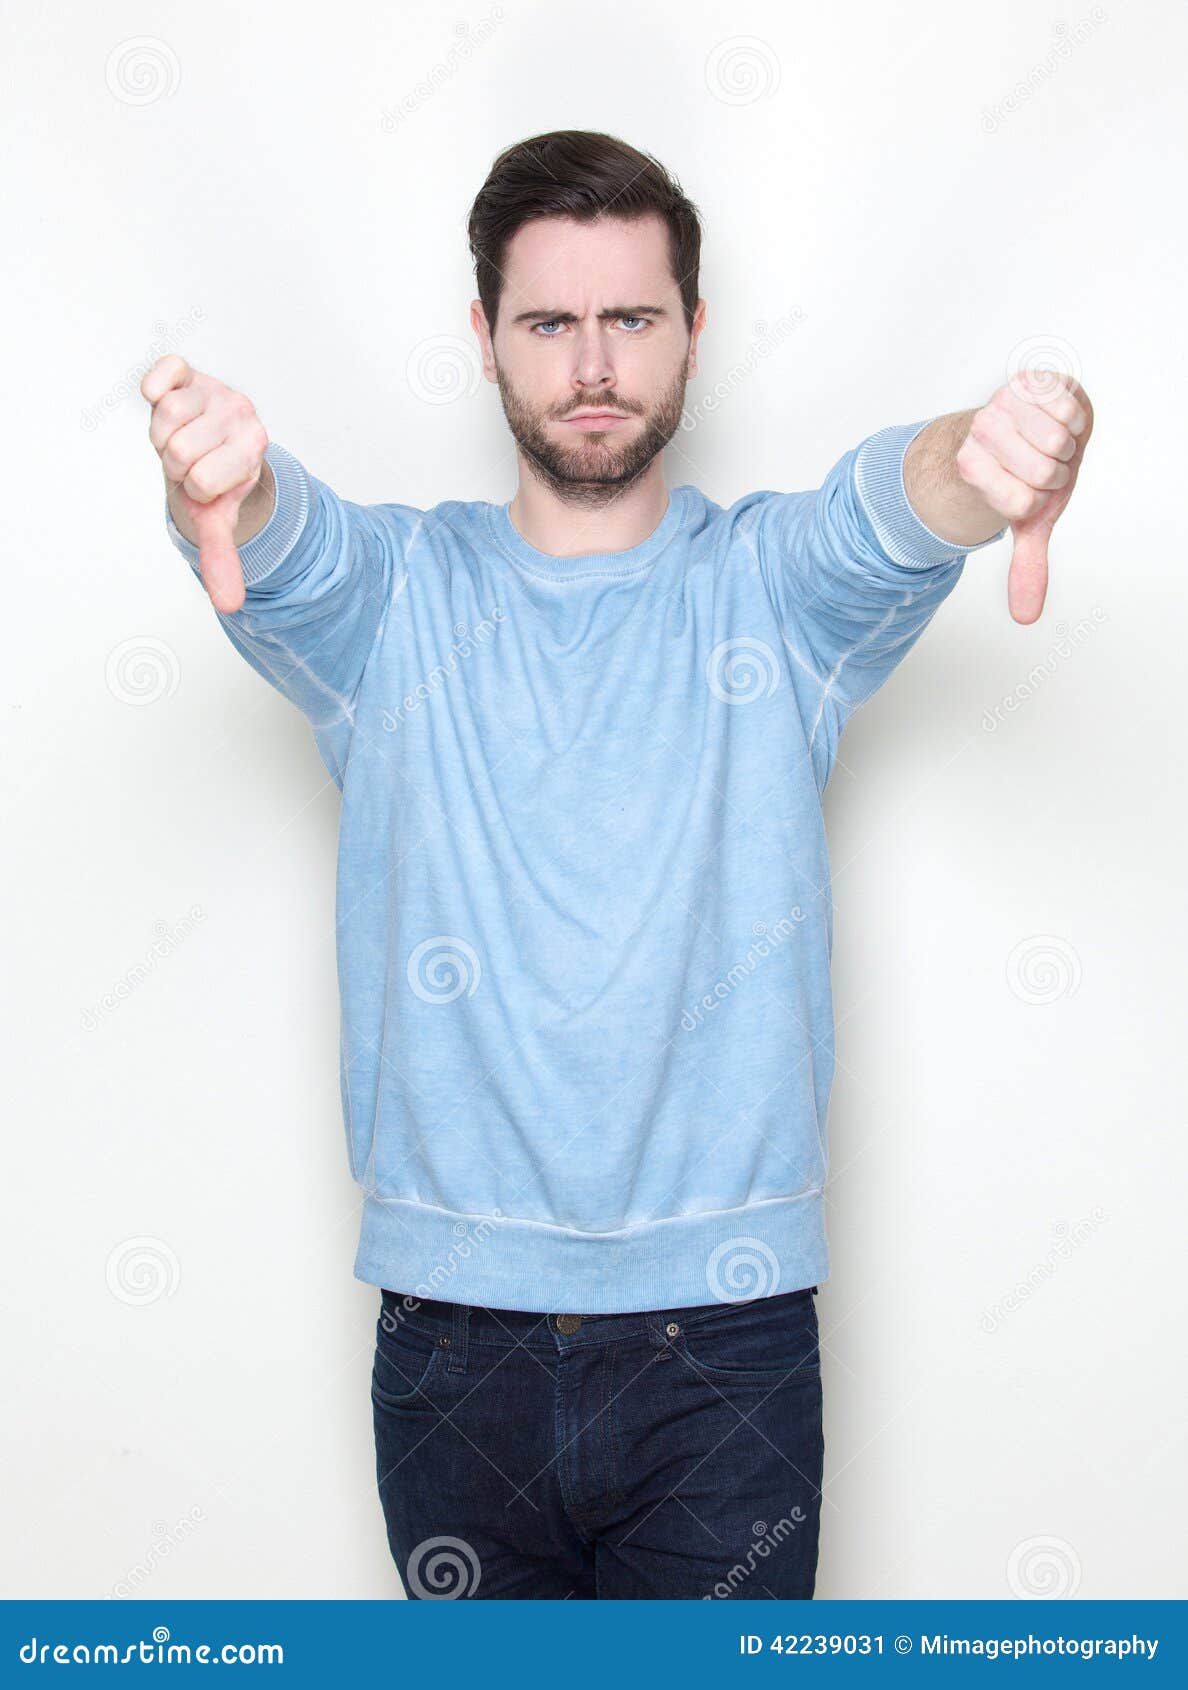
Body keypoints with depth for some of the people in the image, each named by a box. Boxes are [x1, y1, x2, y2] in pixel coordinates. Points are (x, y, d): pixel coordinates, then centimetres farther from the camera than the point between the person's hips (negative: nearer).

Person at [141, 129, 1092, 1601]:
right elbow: (276, 540, -17)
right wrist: (217, 480, -42)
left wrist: (1004, 450, -42)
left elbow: (897, 504, -18)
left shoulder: (774, 584, 3)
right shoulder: (391, 596, 4)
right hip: (453, 1328, 1)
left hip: (725, 1329, 0)